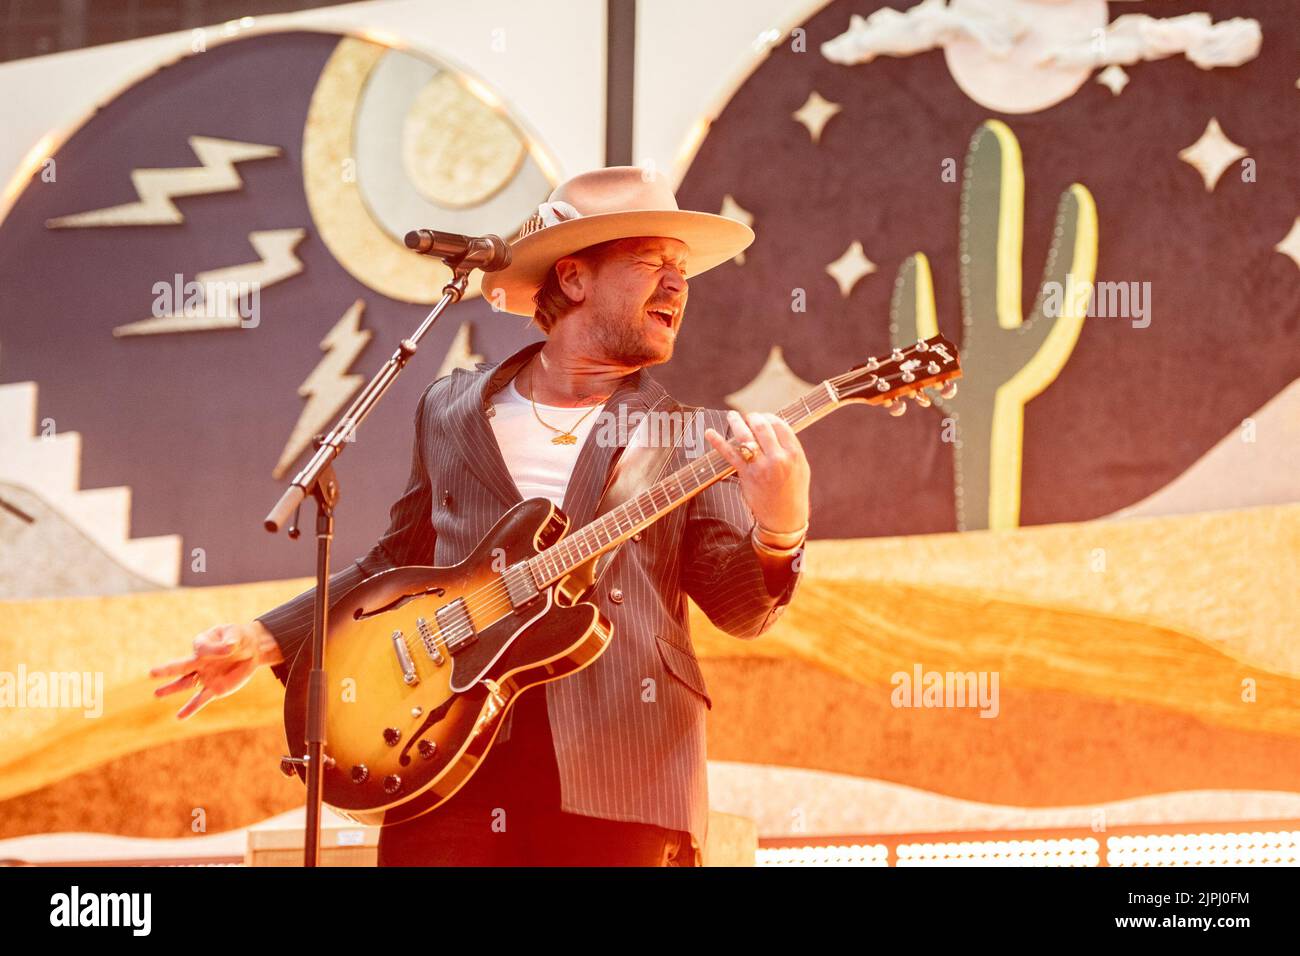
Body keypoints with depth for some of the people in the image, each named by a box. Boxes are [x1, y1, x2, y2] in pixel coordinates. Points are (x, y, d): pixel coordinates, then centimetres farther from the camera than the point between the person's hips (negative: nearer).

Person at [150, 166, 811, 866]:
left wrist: (779, 532, -18)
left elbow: (740, 606, 2)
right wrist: (267, 641, 15)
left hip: (623, 779, -1)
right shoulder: (450, 410, 16)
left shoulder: (699, 440, 9)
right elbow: (395, 565, 24)